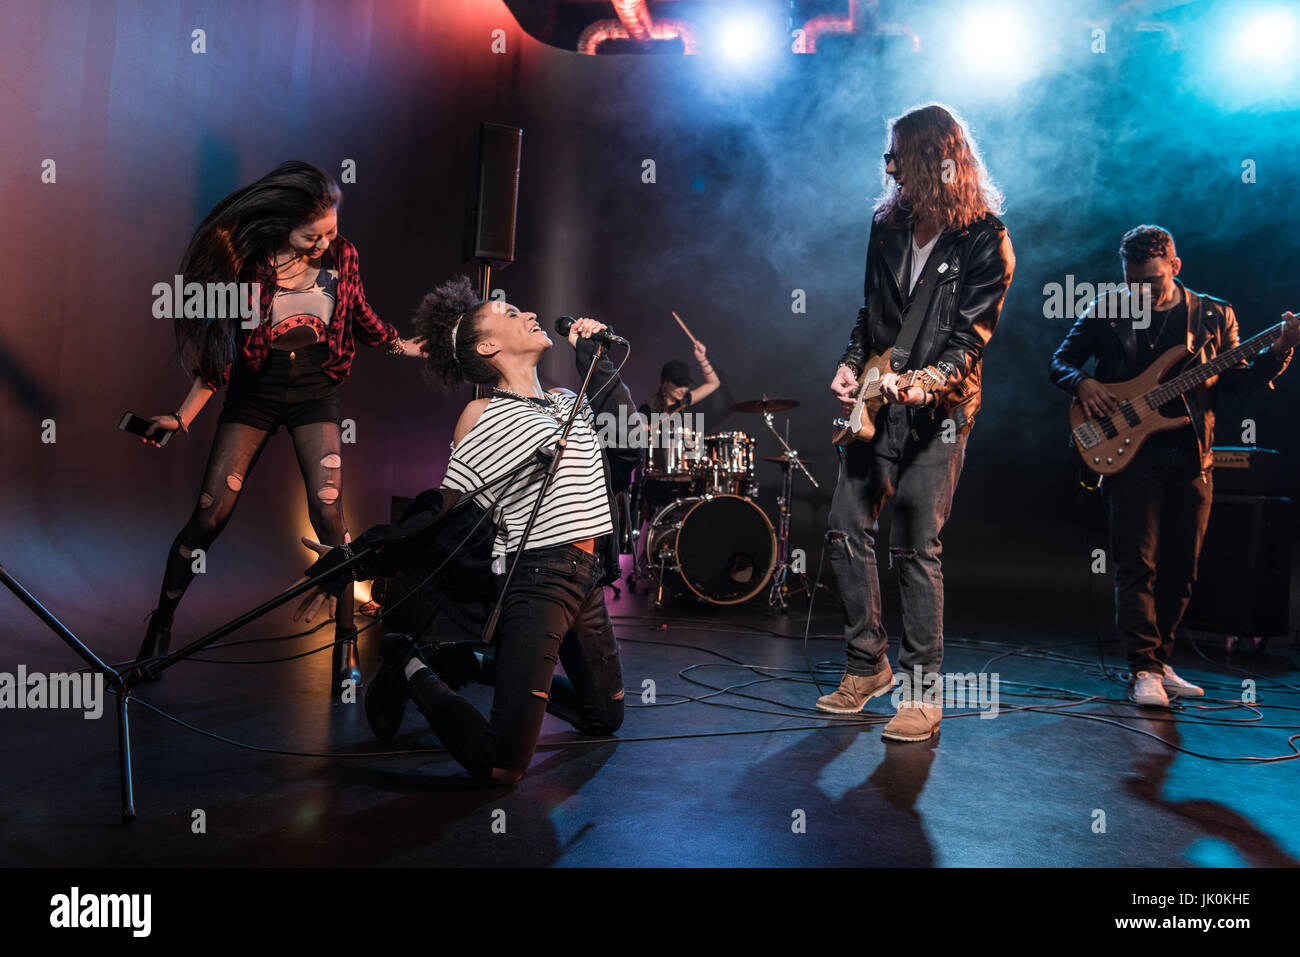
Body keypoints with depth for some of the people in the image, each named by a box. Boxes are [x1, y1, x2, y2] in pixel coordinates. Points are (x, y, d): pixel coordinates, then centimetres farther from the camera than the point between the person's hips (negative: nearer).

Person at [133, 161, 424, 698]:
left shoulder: (341, 256, -4)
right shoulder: (246, 264, -9)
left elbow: (360, 316, 14)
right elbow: (223, 352, -4)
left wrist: (403, 346, 12)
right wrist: (183, 417, -8)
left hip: (315, 395, 1)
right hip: (254, 396, 0)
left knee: (328, 514, -12)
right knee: (209, 515, -2)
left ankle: (346, 642, 2)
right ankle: (160, 627, 19)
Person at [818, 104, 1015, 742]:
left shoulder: (985, 241, -5)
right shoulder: (887, 225, 13)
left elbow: (969, 337, -10)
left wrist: (925, 380, -27)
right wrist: (851, 366, 3)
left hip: (938, 410, -6)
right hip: (876, 403, 6)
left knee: (914, 546, -8)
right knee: (846, 530, 4)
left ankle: (922, 689, 7)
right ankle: (867, 665, 20)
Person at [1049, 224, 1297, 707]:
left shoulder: (1214, 314, 10)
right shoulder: (1106, 311, 5)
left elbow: (1236, 381, 8)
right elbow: (1061, 361, 8)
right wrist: (1083, 383, -12)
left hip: (1192, 455, 3)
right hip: (1129, 448, -3)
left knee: (1181, 569, 8)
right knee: (1138, 563, -8)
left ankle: (1158, 658, 22)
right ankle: (1144, 669, -3)